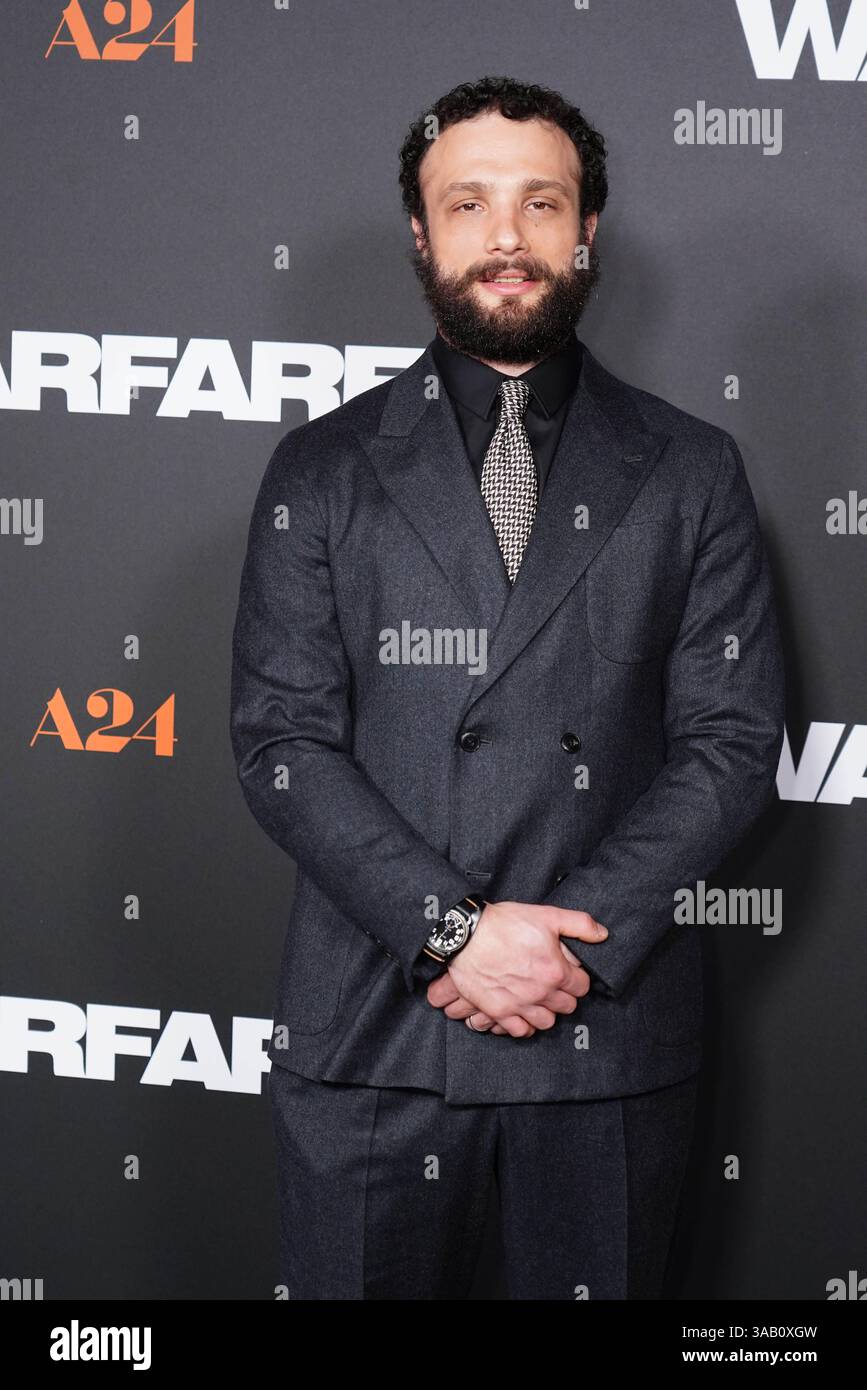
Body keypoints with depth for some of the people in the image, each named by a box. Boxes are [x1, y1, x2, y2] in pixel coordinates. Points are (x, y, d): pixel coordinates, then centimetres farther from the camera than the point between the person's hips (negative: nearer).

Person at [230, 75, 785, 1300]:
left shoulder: (690, 473, 7)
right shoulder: (322, 473, 6)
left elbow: (734, 737, 0)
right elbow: (281, 741, -2)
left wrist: (579, 938, -12)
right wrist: (455, 931, -14)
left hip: (610, 1032, 0)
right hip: (370, 1032, 0)